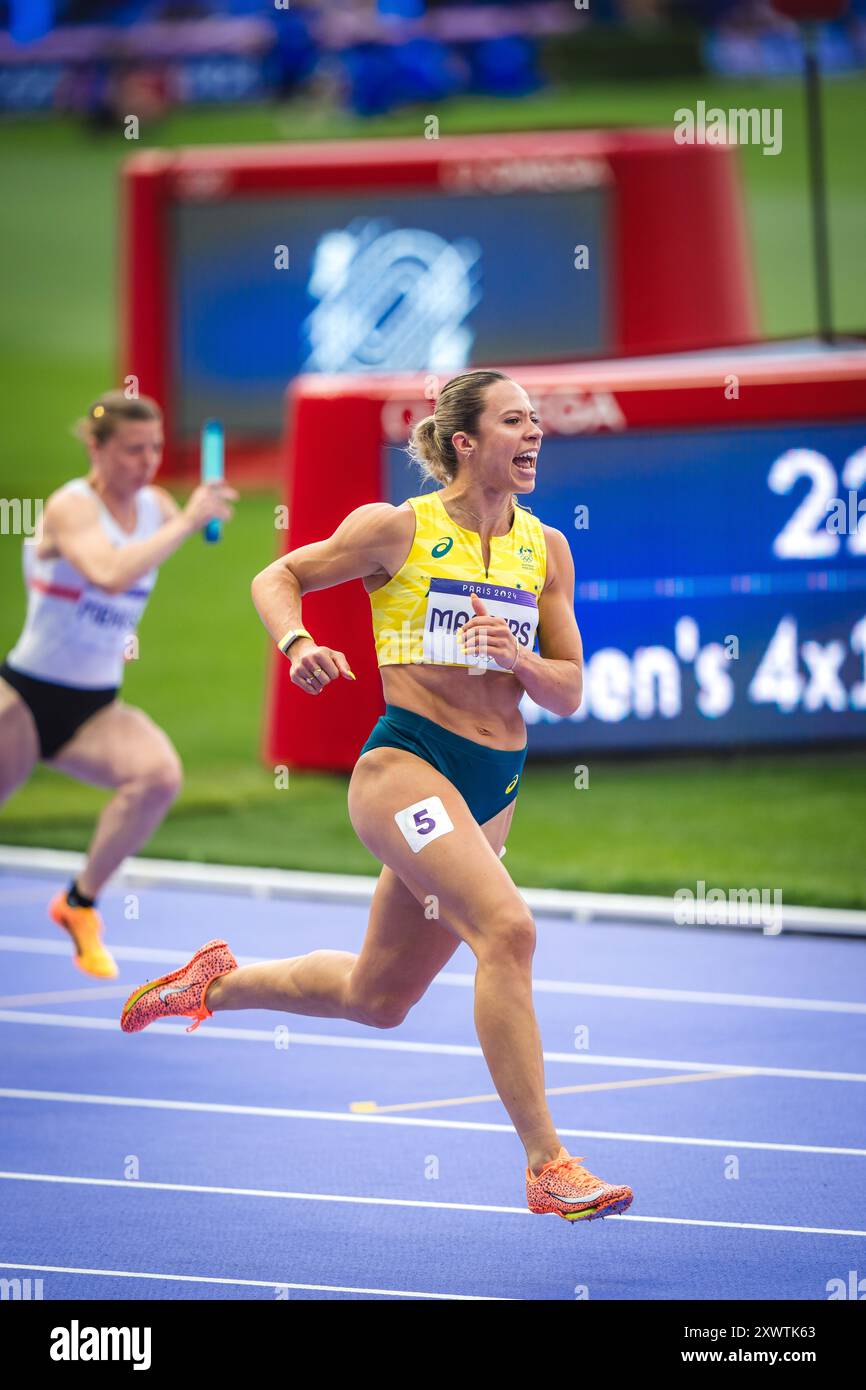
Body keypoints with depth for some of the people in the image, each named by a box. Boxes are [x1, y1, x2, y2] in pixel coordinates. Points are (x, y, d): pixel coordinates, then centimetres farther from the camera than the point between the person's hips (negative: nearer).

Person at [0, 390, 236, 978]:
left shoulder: (156, 505, 1)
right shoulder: (71, 507, -19)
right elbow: (111, 574, -38)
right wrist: (187, 522, -37)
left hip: (96, 707, 5)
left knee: (160, 775, -26)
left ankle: (81, 903, -10)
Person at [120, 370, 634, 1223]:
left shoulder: (546, 548, 7)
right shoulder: (397, 529, -5)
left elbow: (567, 693, 7)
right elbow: (276, 579, 7)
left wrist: (514, 656, -14)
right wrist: (298, 644, -13)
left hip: (494, 785, 7)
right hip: (406, 762, -6)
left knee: (376, 998, 16)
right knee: (508, 928, -28)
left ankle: (220, 981, 43)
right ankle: (546, 1165, -27)